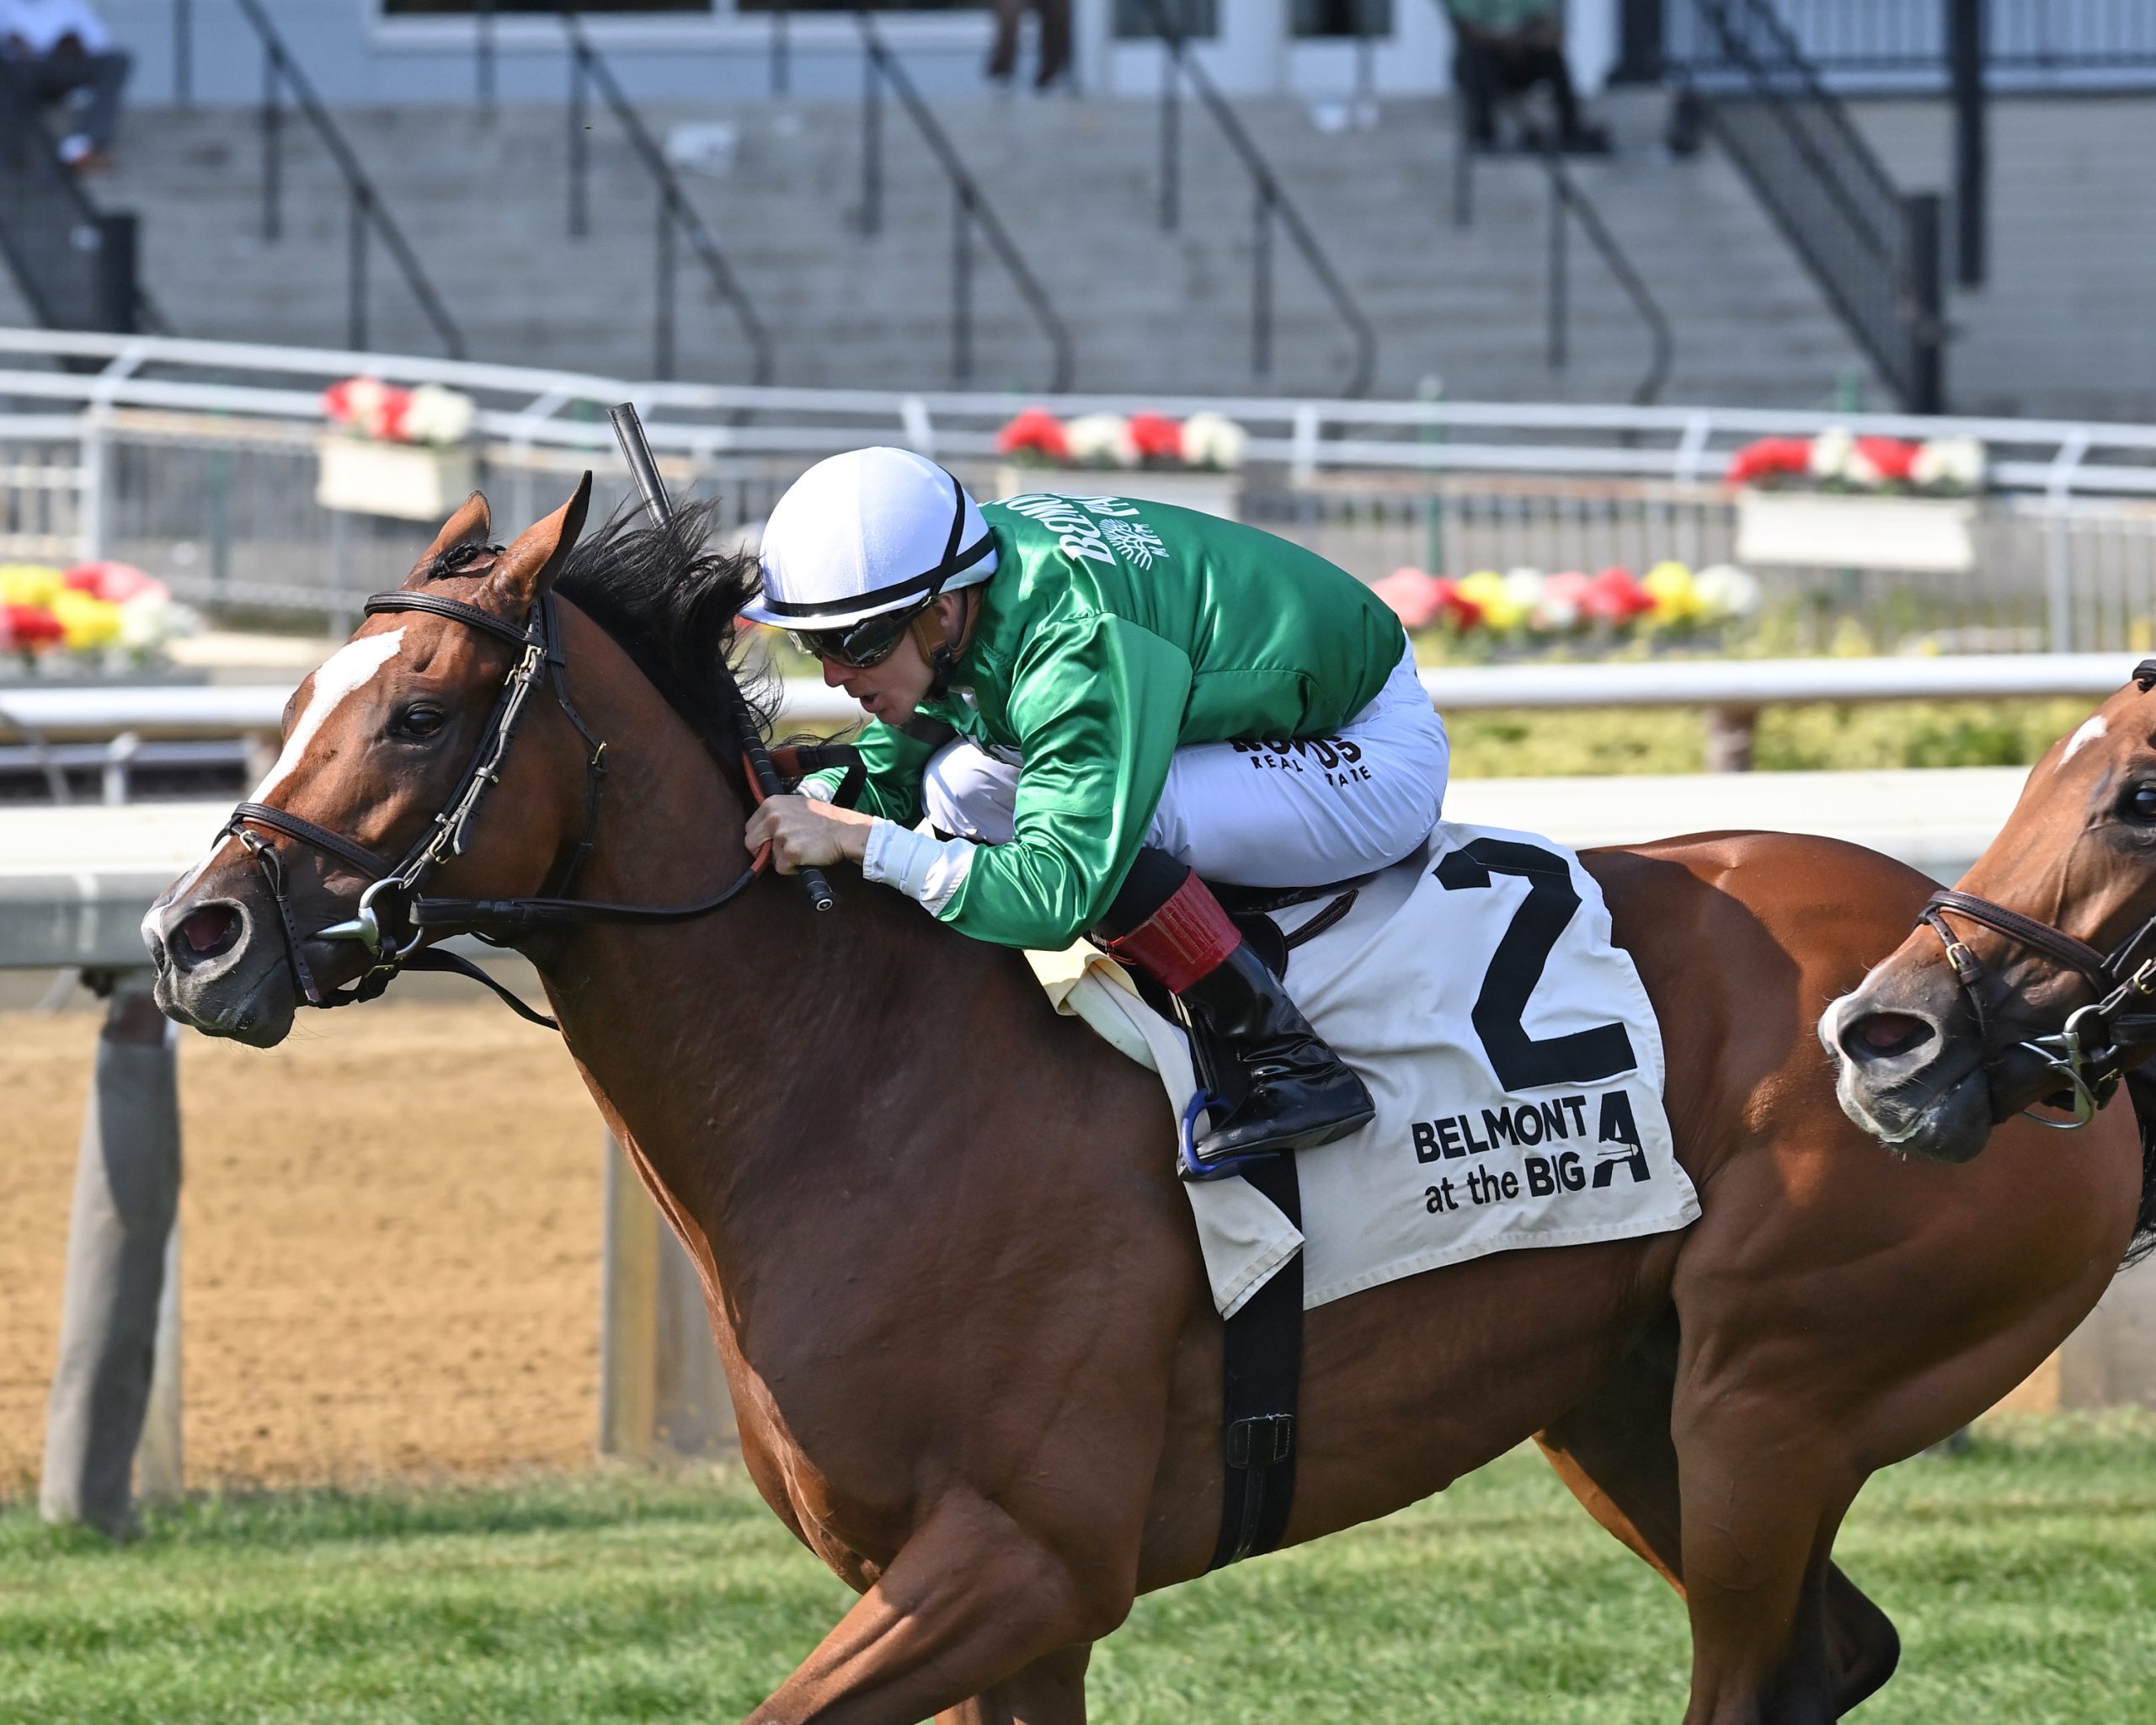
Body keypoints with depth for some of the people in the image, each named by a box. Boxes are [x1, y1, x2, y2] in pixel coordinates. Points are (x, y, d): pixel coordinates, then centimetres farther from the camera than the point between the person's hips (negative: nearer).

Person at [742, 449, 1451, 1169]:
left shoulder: (1076, 648, -35)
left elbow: (1059, 892, -39)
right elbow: (891, 768, 7)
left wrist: (860, 839, -37)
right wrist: (811, 796, -14)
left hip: (1376, 756, -9)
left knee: (1098, 813, -31)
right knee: (959, 786, -4)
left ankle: (1292, 1068, -20)